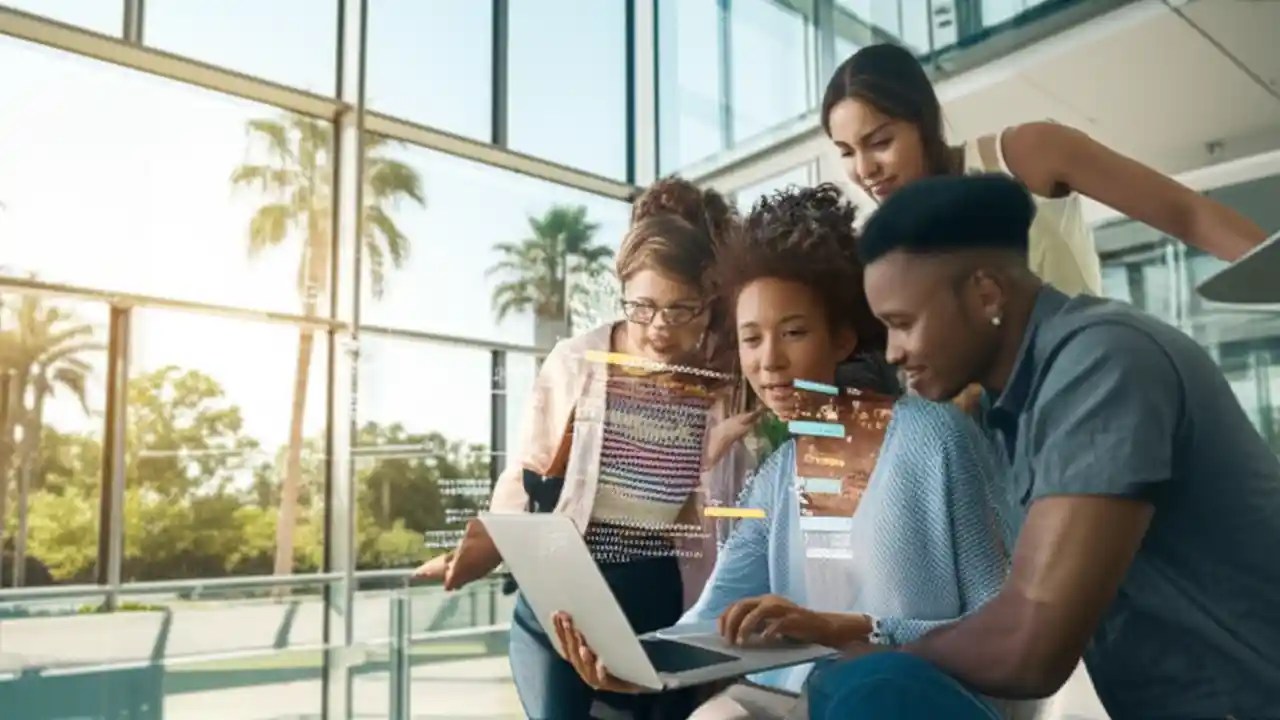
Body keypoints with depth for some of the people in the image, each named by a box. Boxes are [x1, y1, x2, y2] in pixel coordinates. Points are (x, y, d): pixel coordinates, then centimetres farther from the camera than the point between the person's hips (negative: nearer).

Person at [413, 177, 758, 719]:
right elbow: (526, 477, 1)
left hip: (664, 606, 1)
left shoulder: (727, 386, -4)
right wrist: (488, 544, -16)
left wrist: (720, 451, -17)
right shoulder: (575, 363, -6)